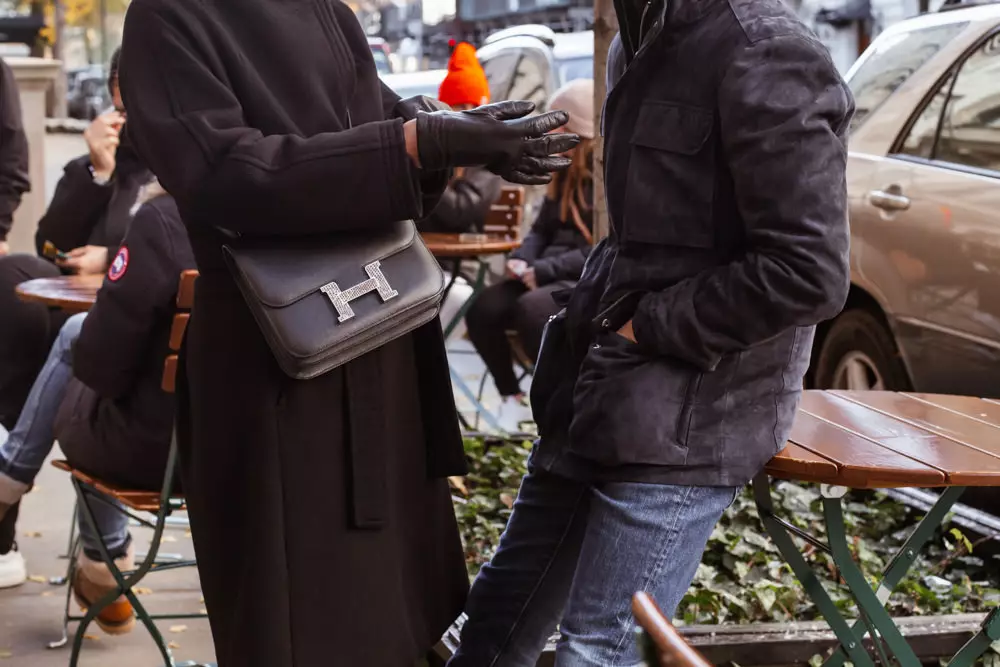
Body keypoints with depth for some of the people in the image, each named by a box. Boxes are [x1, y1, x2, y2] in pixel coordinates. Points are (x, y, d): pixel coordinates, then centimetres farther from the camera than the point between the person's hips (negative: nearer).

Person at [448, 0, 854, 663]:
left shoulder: (765, 55, -19)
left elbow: (809, 273, -22)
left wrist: (649, 327, -15)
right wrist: (597, 319, 9)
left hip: (691, 416, -9)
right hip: (602, 387, 9)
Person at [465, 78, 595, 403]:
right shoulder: (567, 170, 17)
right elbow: (542, 229, 20)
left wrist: (545, 270, -18)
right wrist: (522, 259, -1)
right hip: (554, 276, 8)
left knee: (532, 309, -34)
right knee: (483, 309, -15)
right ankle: (511, 396, -1)